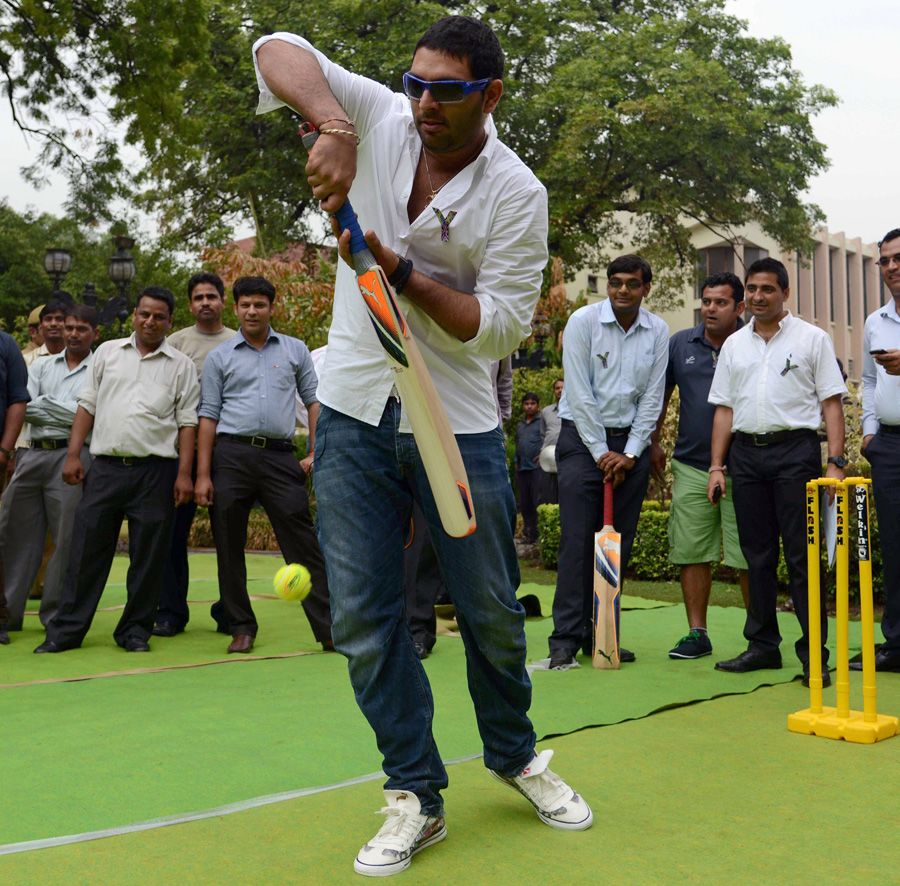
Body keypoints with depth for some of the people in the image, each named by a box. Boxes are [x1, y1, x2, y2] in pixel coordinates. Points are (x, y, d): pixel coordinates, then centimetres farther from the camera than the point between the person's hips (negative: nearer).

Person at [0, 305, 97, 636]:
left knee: (67, 537, -2)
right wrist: (64, 413, -7)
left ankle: (56, 616, 8)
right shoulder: (42, 366, 17)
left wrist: (44, 403, -1)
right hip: (32, 455, 4)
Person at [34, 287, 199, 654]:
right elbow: (87, 404, 13)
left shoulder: (181, 365, 7)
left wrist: (184, 473, -5)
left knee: (148, 554, 2)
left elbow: (187, 421, 3)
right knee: (87, 548, 2)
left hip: (155, 470, -1)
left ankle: (135, 630, 14)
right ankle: (66, 630, 10)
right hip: (105, 467, 2)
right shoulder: (107, 352, 13)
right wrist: (73, 454, 5)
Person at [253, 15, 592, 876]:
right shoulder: (380, 119, 1)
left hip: (457, 425, -2)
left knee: (492, 613, 8)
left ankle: (514, 755, 34)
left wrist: (403, 271, -22)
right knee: (362, 616, 0)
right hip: (353, 414, 2)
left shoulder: (516, 194, -7)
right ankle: (415, 796, 15)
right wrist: (331, 124, -26)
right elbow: (278, 49, -7)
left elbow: (501, 325, -11)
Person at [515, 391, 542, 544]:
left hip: (537, 467, -7)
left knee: (537, 501, -7)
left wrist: (543, 453, -16)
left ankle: (537, 534, -4)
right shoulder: (520, 425, 22)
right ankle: (527, 532, 18)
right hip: (522, 468, 7)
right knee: (524, 503, 10)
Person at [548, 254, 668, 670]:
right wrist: (601, 452, -10)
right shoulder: (583, 321, -6)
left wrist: (630, 453, -3)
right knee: (577, 540, -8)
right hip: (583, 437, -4)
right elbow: (580, 393, -9)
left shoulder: (658, 332, 4)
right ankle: (566, 638, -4)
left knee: (620, 543, 5)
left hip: (630, 445, 4)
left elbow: (652, 398, 5)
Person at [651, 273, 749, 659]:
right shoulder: (680, 344, 8)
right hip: (690, 466, 3)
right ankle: (697, 634, 14)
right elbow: (661, 394, 17)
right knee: (692, 553, 5)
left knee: (747, 557, 0)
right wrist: (653, 443, 14)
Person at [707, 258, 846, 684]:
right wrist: (716, 466, 7)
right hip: (746, 452, 4)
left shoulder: (811, 339, 4)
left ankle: (813, 653, 1)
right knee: (757, 555, 8)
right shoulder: (734, 345, 15)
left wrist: (835, 462, -9)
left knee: (802, 556, -5)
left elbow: (831, 403, 0)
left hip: (795, 449, -4)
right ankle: (763, 645, 17)